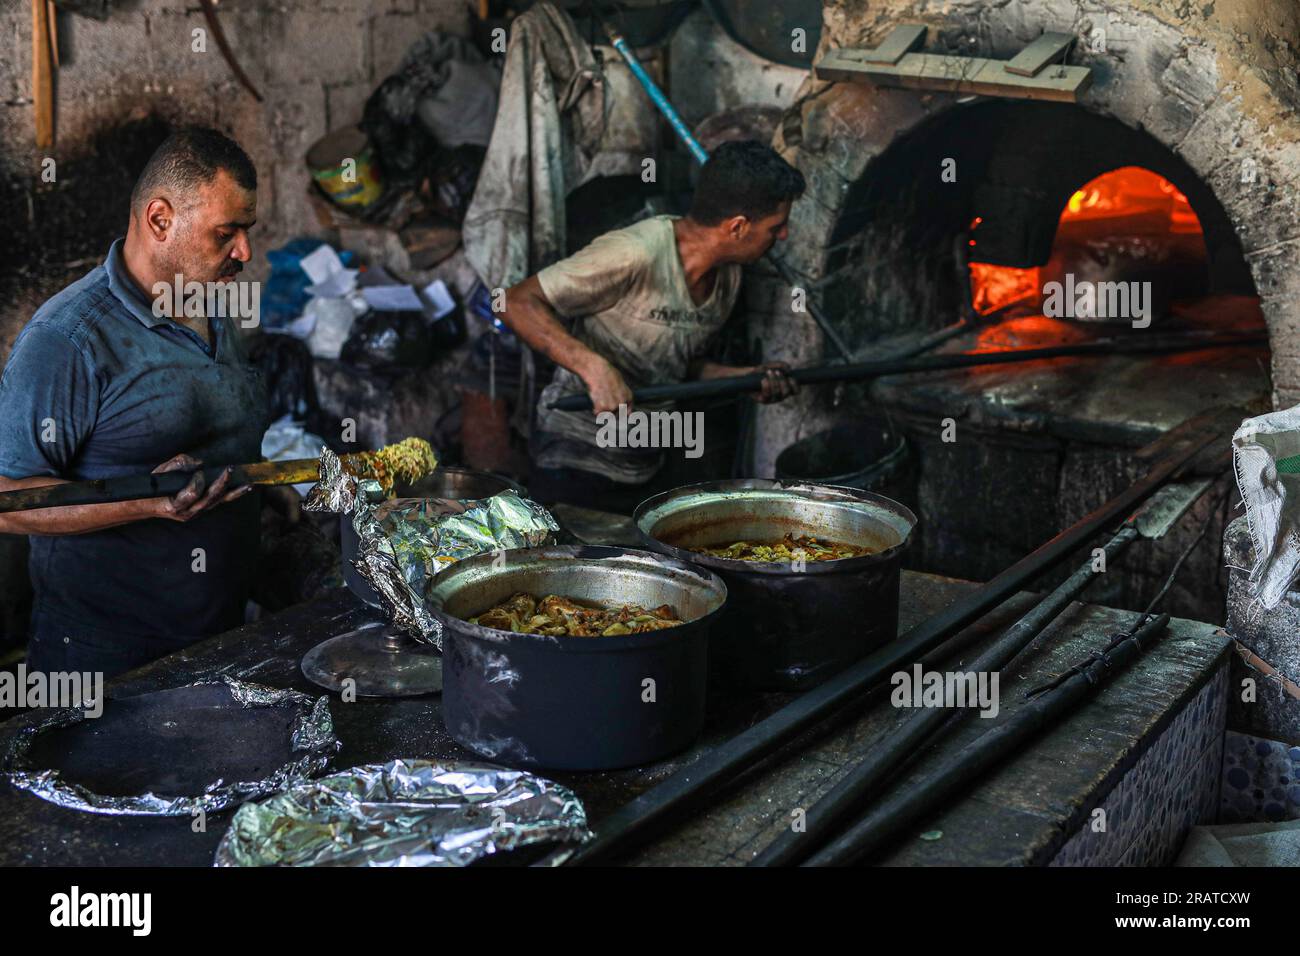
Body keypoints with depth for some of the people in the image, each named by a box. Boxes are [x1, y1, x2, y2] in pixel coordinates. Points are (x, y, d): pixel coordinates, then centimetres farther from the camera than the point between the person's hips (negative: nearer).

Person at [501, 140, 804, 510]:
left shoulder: (728, 277, 4)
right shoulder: (635, 254, -23)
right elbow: (517, 303, -23)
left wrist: (749, 377, -1)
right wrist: (594, 366, -34)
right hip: (575, 462, -7)